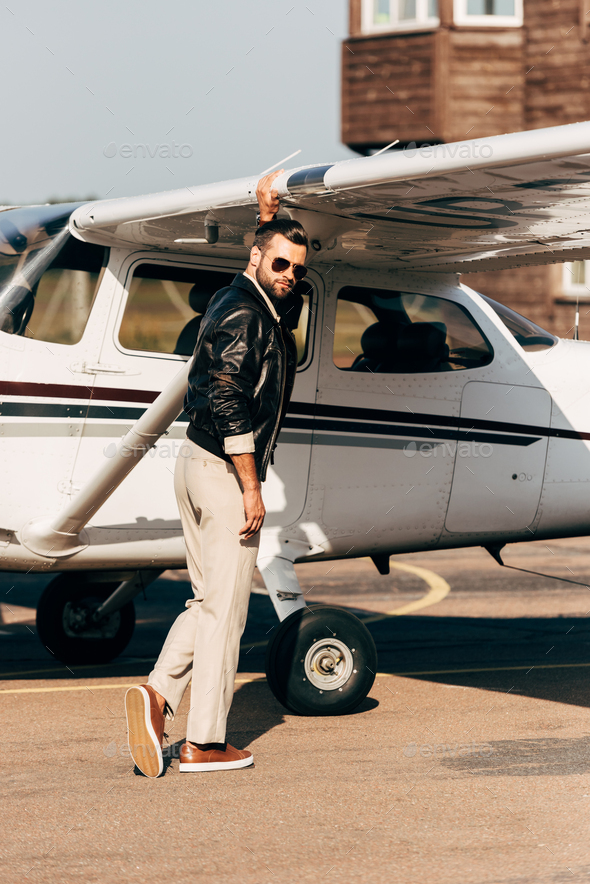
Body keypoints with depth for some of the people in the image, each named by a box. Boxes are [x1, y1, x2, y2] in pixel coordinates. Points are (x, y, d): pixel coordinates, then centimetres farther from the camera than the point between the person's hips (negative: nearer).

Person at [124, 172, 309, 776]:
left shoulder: (240, 300, 13)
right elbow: (230, 404, -22)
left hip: (196, 463, 10)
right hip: (224, 472, -10)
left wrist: (268, 214, 29)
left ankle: (158, 693, -1)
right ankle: (203, 743, 1)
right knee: (225, 608, -3)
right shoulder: (244, 316, -16)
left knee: (209, 599, 14)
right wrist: (251, 488, -20)